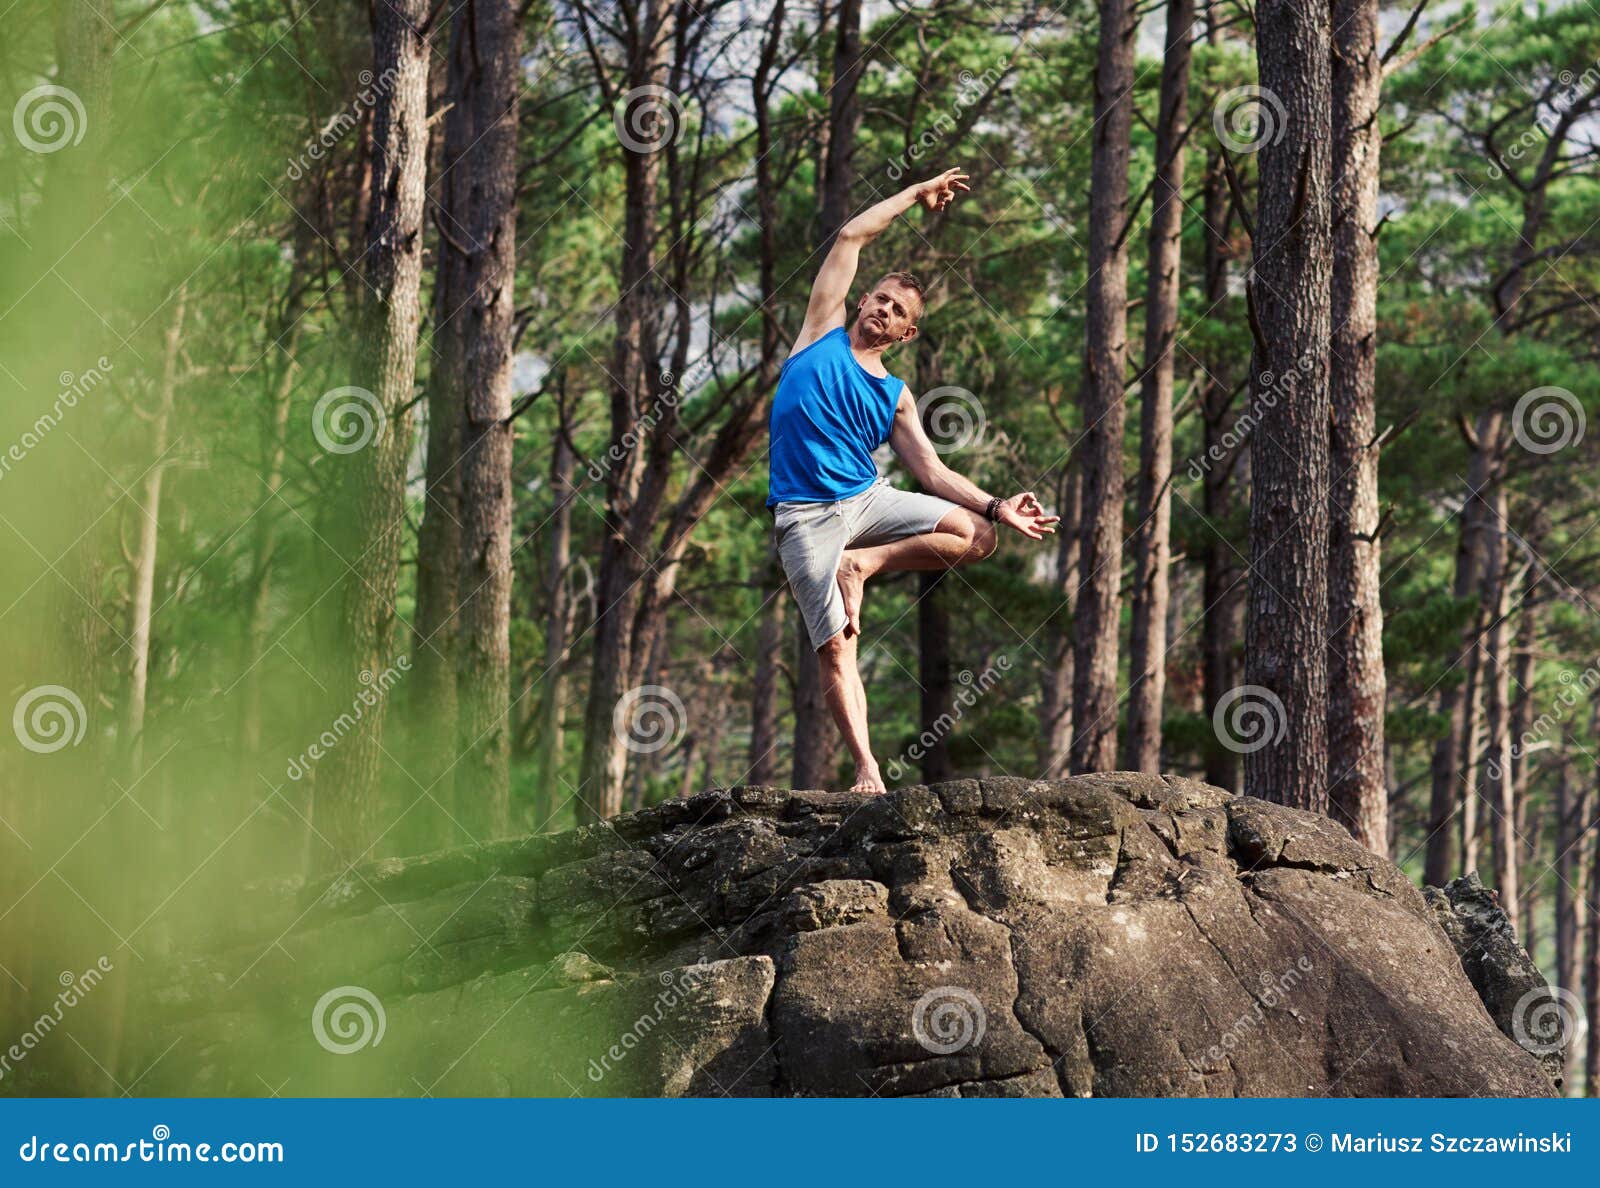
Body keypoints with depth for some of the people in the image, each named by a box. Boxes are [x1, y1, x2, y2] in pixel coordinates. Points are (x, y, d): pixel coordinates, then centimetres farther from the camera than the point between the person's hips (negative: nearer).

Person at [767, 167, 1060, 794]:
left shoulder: (895, 397, 15)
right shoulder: (822, 336, 9)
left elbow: (931, 470, 10)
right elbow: (851, 236, 7)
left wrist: (997, 506, -3)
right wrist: (917, 194, 15)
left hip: (868, 500, 4)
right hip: (805, 515, -4)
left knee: (976, 535, -13)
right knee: (835, 648, -12)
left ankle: (863, 565, -9)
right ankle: (866, 771, -11)